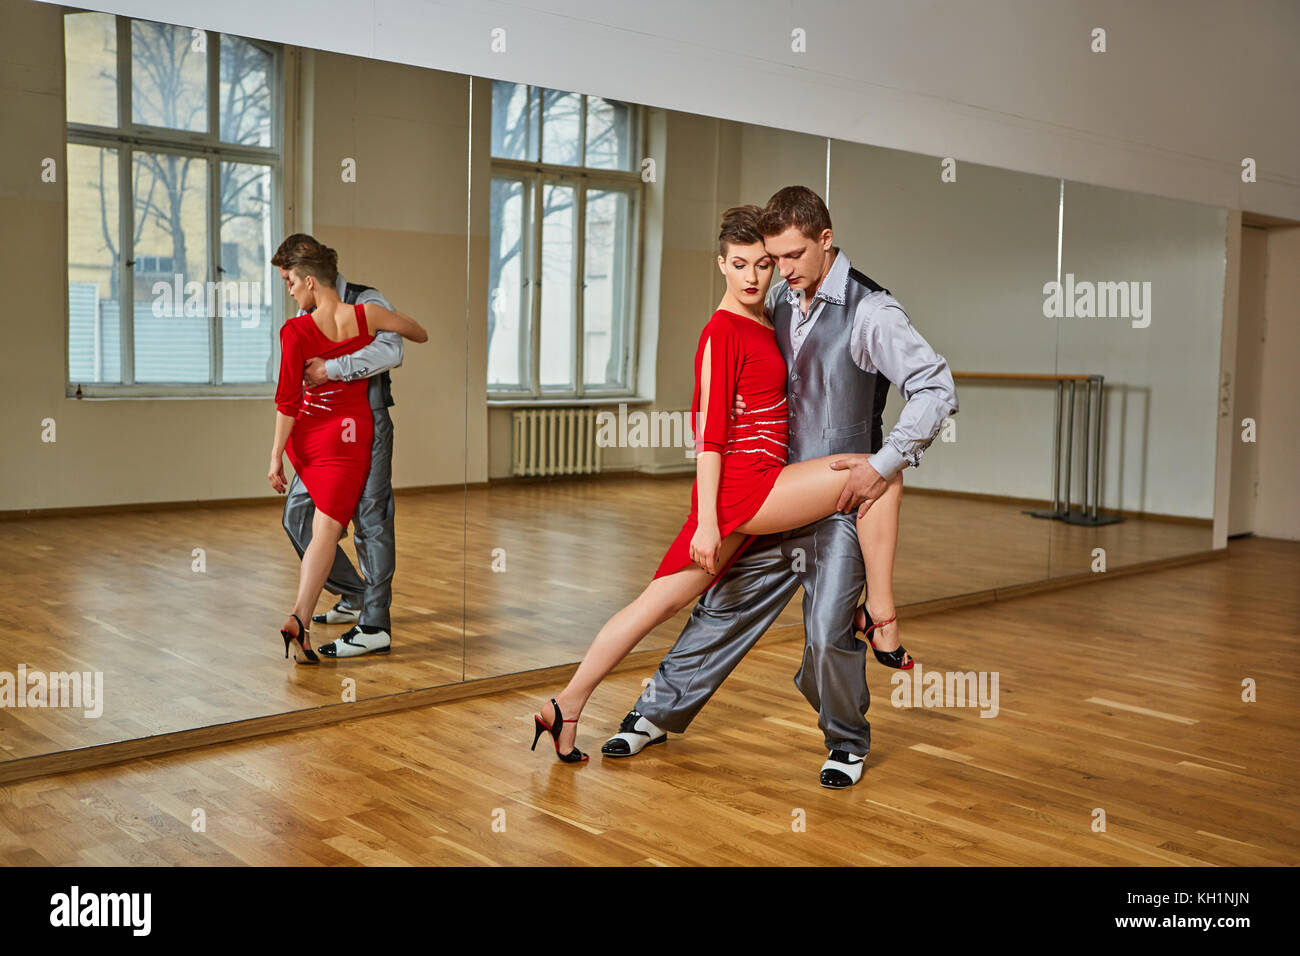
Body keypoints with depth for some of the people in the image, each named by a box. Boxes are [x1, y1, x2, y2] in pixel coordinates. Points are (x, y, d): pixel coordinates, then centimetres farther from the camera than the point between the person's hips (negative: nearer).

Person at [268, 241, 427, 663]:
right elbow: (422, 335, 10)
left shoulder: (295, 331, -9)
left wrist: (276, 456, -4)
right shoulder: (367, 315, -6)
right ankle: (298, 618, -20)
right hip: (348, 434, -2)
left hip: (303, 436, 2)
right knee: (326, 529, -6)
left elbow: (287, 399, -9)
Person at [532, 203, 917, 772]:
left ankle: (567, 704, 15)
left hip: (751, 488, 9)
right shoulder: (723, 330, -12)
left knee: (663, 601, 10)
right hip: (742, 485, -9)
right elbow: (710, 433, -16)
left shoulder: (764, 324, 16)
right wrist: (706, 521, -18)